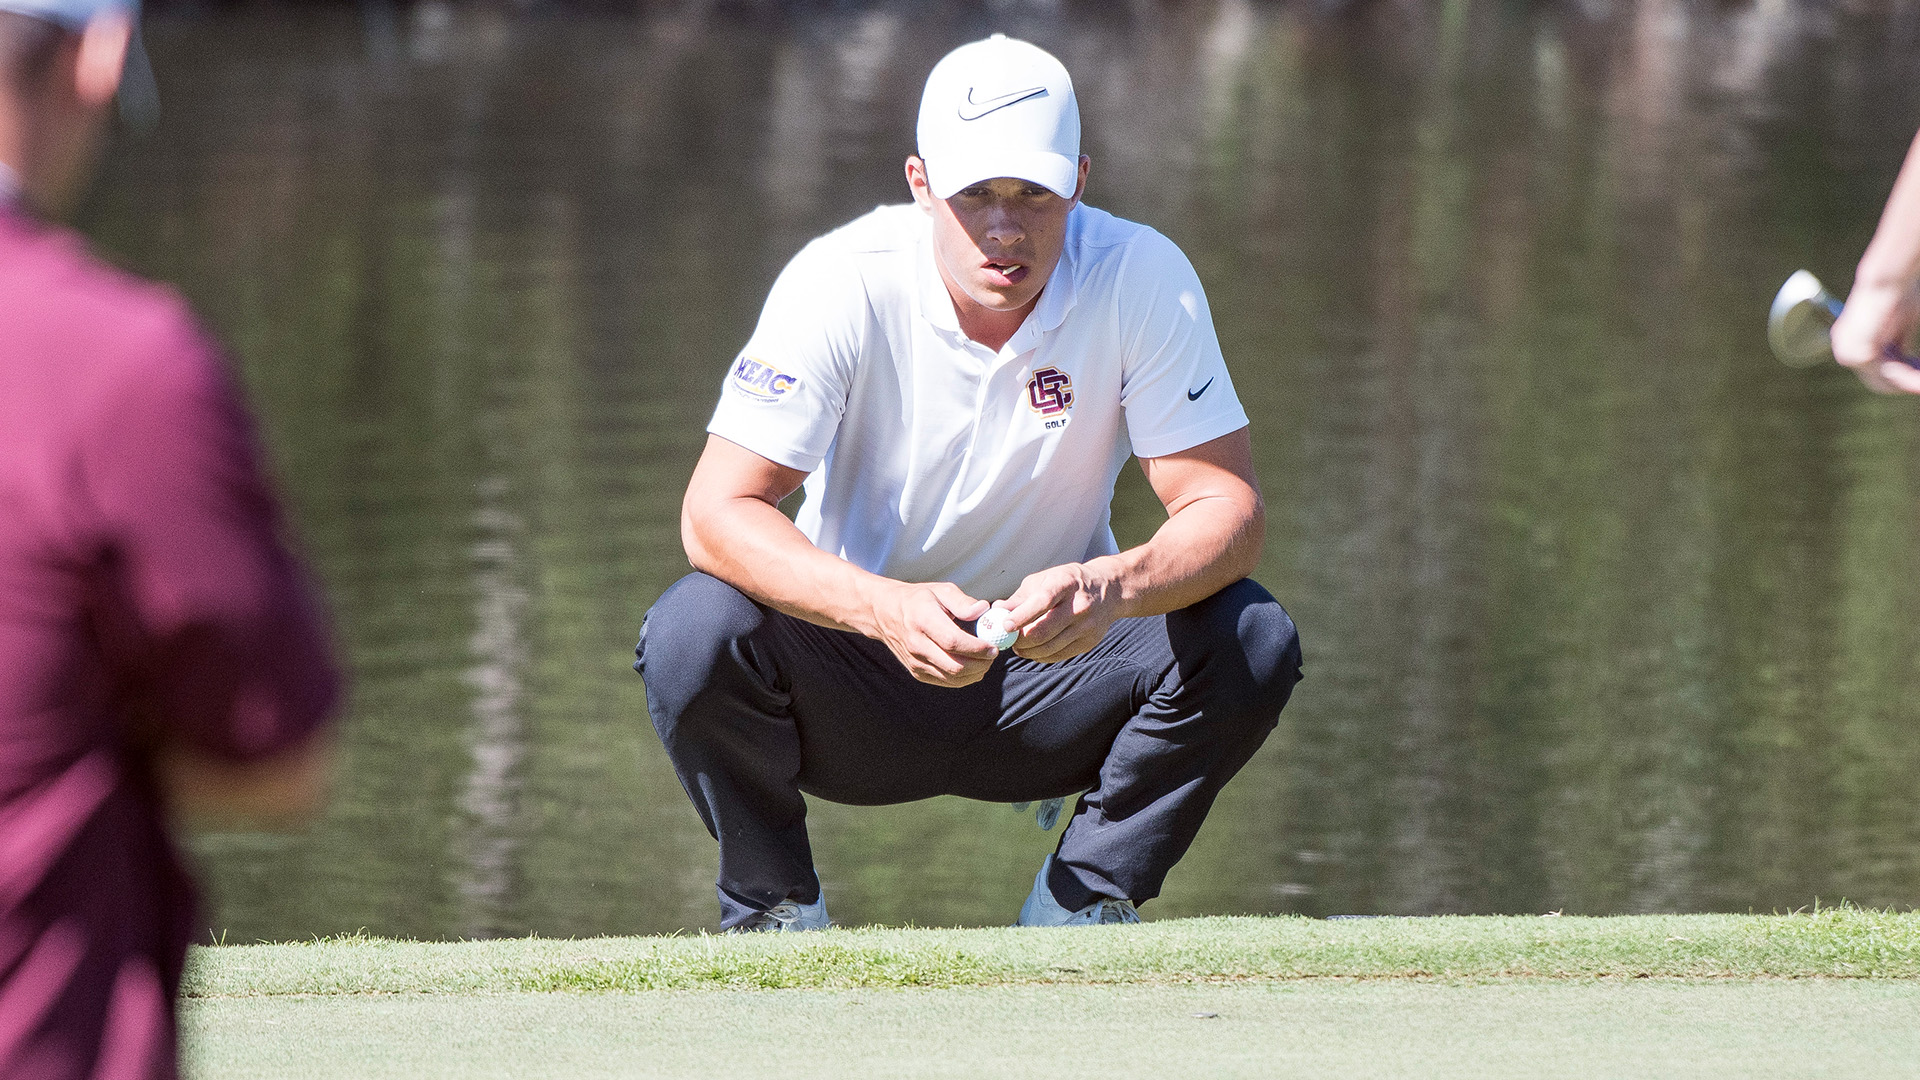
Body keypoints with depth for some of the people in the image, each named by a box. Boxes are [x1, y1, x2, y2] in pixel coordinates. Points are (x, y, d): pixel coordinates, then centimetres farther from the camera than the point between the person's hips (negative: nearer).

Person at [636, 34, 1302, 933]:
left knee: (1250, 644, -25)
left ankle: (1079, 912, -3)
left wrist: (1114, 587, -42)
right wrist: (886, 608, -44)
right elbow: (716, 512, -26)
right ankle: (773, 914, -3)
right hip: (857, 673, -1)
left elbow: (1227, 507, -18)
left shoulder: (1141, 280, -15)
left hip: (1052, 674, 1)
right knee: (696, 631, -31)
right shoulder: (842, 284, -19)